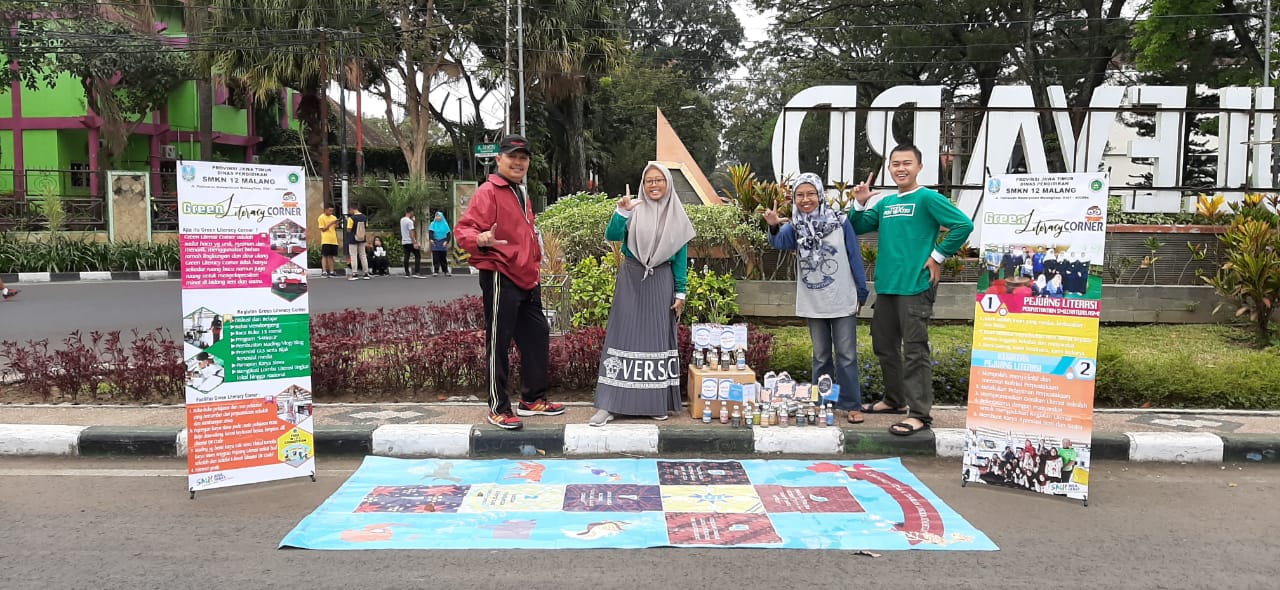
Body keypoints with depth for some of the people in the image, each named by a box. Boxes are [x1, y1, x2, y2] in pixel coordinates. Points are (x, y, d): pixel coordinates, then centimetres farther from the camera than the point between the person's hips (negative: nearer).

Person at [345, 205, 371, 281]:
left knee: (353, 256, 2)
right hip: (362, 239, 5)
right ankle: (366, 274, 11)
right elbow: (366, 228, 6)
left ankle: (354, 274, 0)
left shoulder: (351, 218, -16)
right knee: (363, 256, 11)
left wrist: (348, 221, -1)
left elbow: (348, 230, -15)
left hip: (353, 239, -5)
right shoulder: (365, 217, 0)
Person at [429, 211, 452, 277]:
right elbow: (431, 232, -5)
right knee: (435, 258, -4)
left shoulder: (445, 224, 6)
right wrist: (431, 239, -24)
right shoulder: (433, 224, 6)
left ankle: (446, 271, 8)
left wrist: (446, 241, -10)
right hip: (435, 243, 0)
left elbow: (448, 234, 5)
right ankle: (435, 271, -1)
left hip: (443, 243, 0)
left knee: (443, 258, 2)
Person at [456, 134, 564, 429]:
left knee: (537, 335, 13)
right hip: (500, 279, -9)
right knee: (499, 343, -3)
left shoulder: (522, 194, 19)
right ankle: (499, 409, 5)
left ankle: (533, 399, 26)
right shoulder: (488, 192, -9)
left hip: (527, 281, 9)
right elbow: (464, 230, -19)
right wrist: (481, 239, -39)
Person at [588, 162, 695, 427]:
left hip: (661, 282, 2)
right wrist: (621, 212, -29)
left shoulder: (676, 216, 4)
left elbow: (681, 256, 5)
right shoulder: (634, 210, -1)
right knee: (623, 335, -4)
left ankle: (657, 402, 14)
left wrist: (680, 292, 1)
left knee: (658, 337, 4)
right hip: (631, 279, -1)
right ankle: (608, 405, -3)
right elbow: (611, 236, -14)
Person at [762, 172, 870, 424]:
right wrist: (774, 227, -43)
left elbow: (855, 258, -2)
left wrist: (862, 293, 0)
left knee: (846, 355, 2)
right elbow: (779, 242, -21)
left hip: (842, 302, -2)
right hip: (812, 304, 2)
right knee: (821, 355, 14)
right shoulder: (795, 226, -1)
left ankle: (852, 405, 9)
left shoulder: (840, 221, -7)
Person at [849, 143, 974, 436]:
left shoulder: (927, 198, -6)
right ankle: (894, 399, 32)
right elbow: (858, 228, 16)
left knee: (915, 350, -6)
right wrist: (860, 203, 0)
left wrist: (938, 256, -10)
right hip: (886, 286, 8)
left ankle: (920, 413, -1)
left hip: (916, 287, -8)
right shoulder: (885, 203, 14)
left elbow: (964, 225, -13)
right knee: (884, 346, 17)